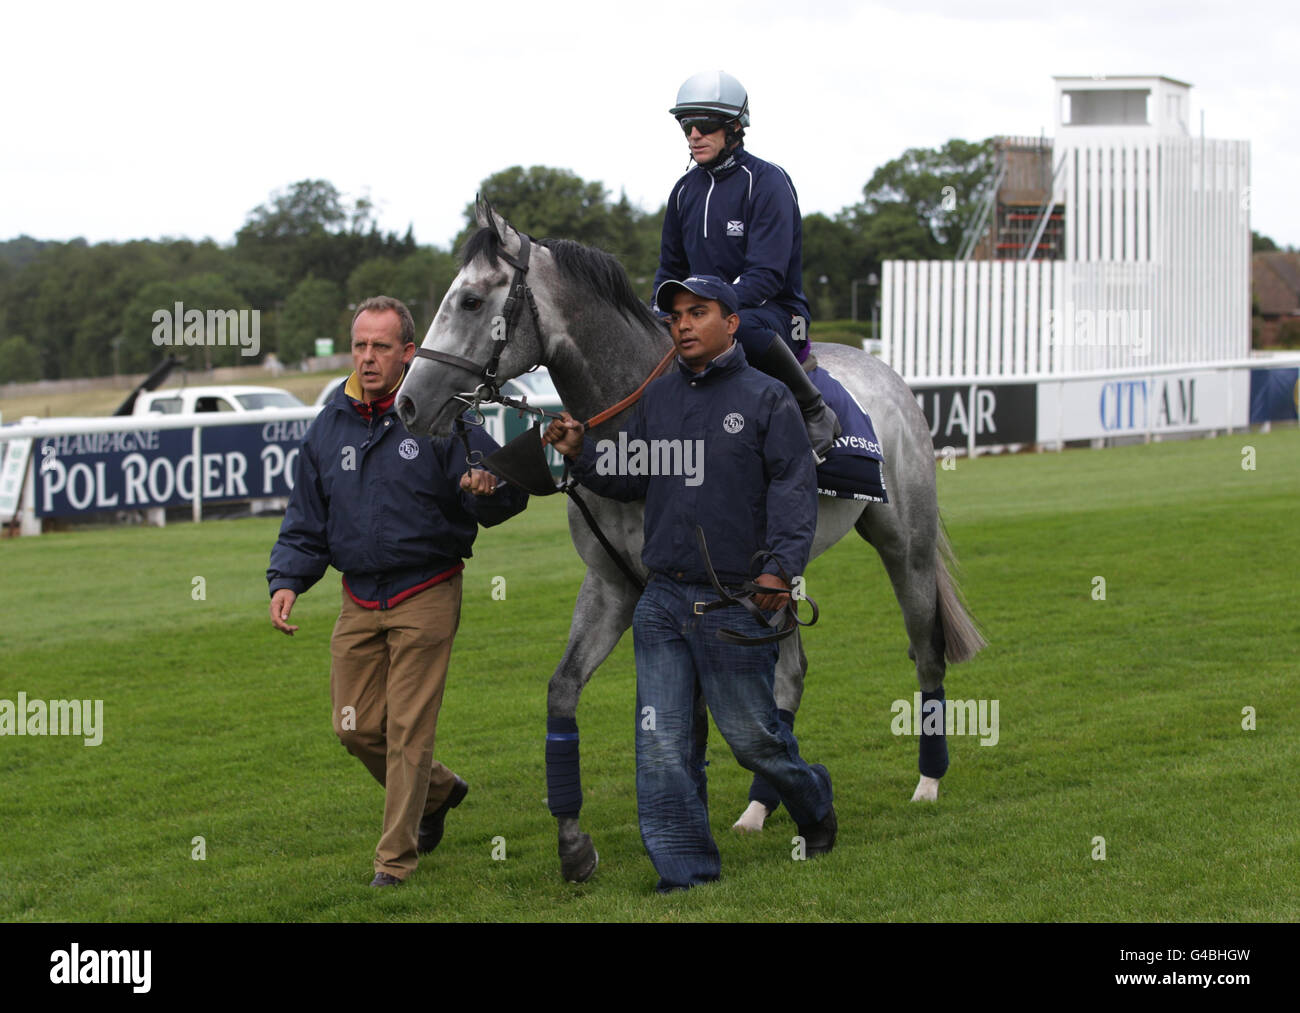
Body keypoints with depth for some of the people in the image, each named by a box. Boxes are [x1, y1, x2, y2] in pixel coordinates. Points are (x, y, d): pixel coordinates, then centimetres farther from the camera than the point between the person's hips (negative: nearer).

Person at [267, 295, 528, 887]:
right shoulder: (328, 428, 8)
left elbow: (509, 494, -9)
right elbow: (305, 522, 13)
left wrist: (489, 489, -33)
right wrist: (287, 580, -2)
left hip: (426, 596, -5)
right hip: (359, 603, 5)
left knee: (408, 729, -5)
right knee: (356, 729, 6)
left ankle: (396, 855, 5)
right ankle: (438, 792, 32)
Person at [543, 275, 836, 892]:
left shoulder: (767, 399, -4)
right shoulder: (656, 398, 11)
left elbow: (793, 489, -9)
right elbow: (632, 479, 17)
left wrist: (781, 567, -21)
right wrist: (580, 454, 0)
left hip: (736, 602, -5)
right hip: (662, 599, 5)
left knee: (751, 735, 7)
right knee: (663, 745, 1)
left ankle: (811, 802, 36)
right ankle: (686, 871, 7)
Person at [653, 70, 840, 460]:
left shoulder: (767, 182, -11)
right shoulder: (686, 190, 11)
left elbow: (767, 274, -20)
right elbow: (671, 268, 20)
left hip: (775, 313, -7)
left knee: (742, 325, -41)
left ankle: (815, 412, -23)